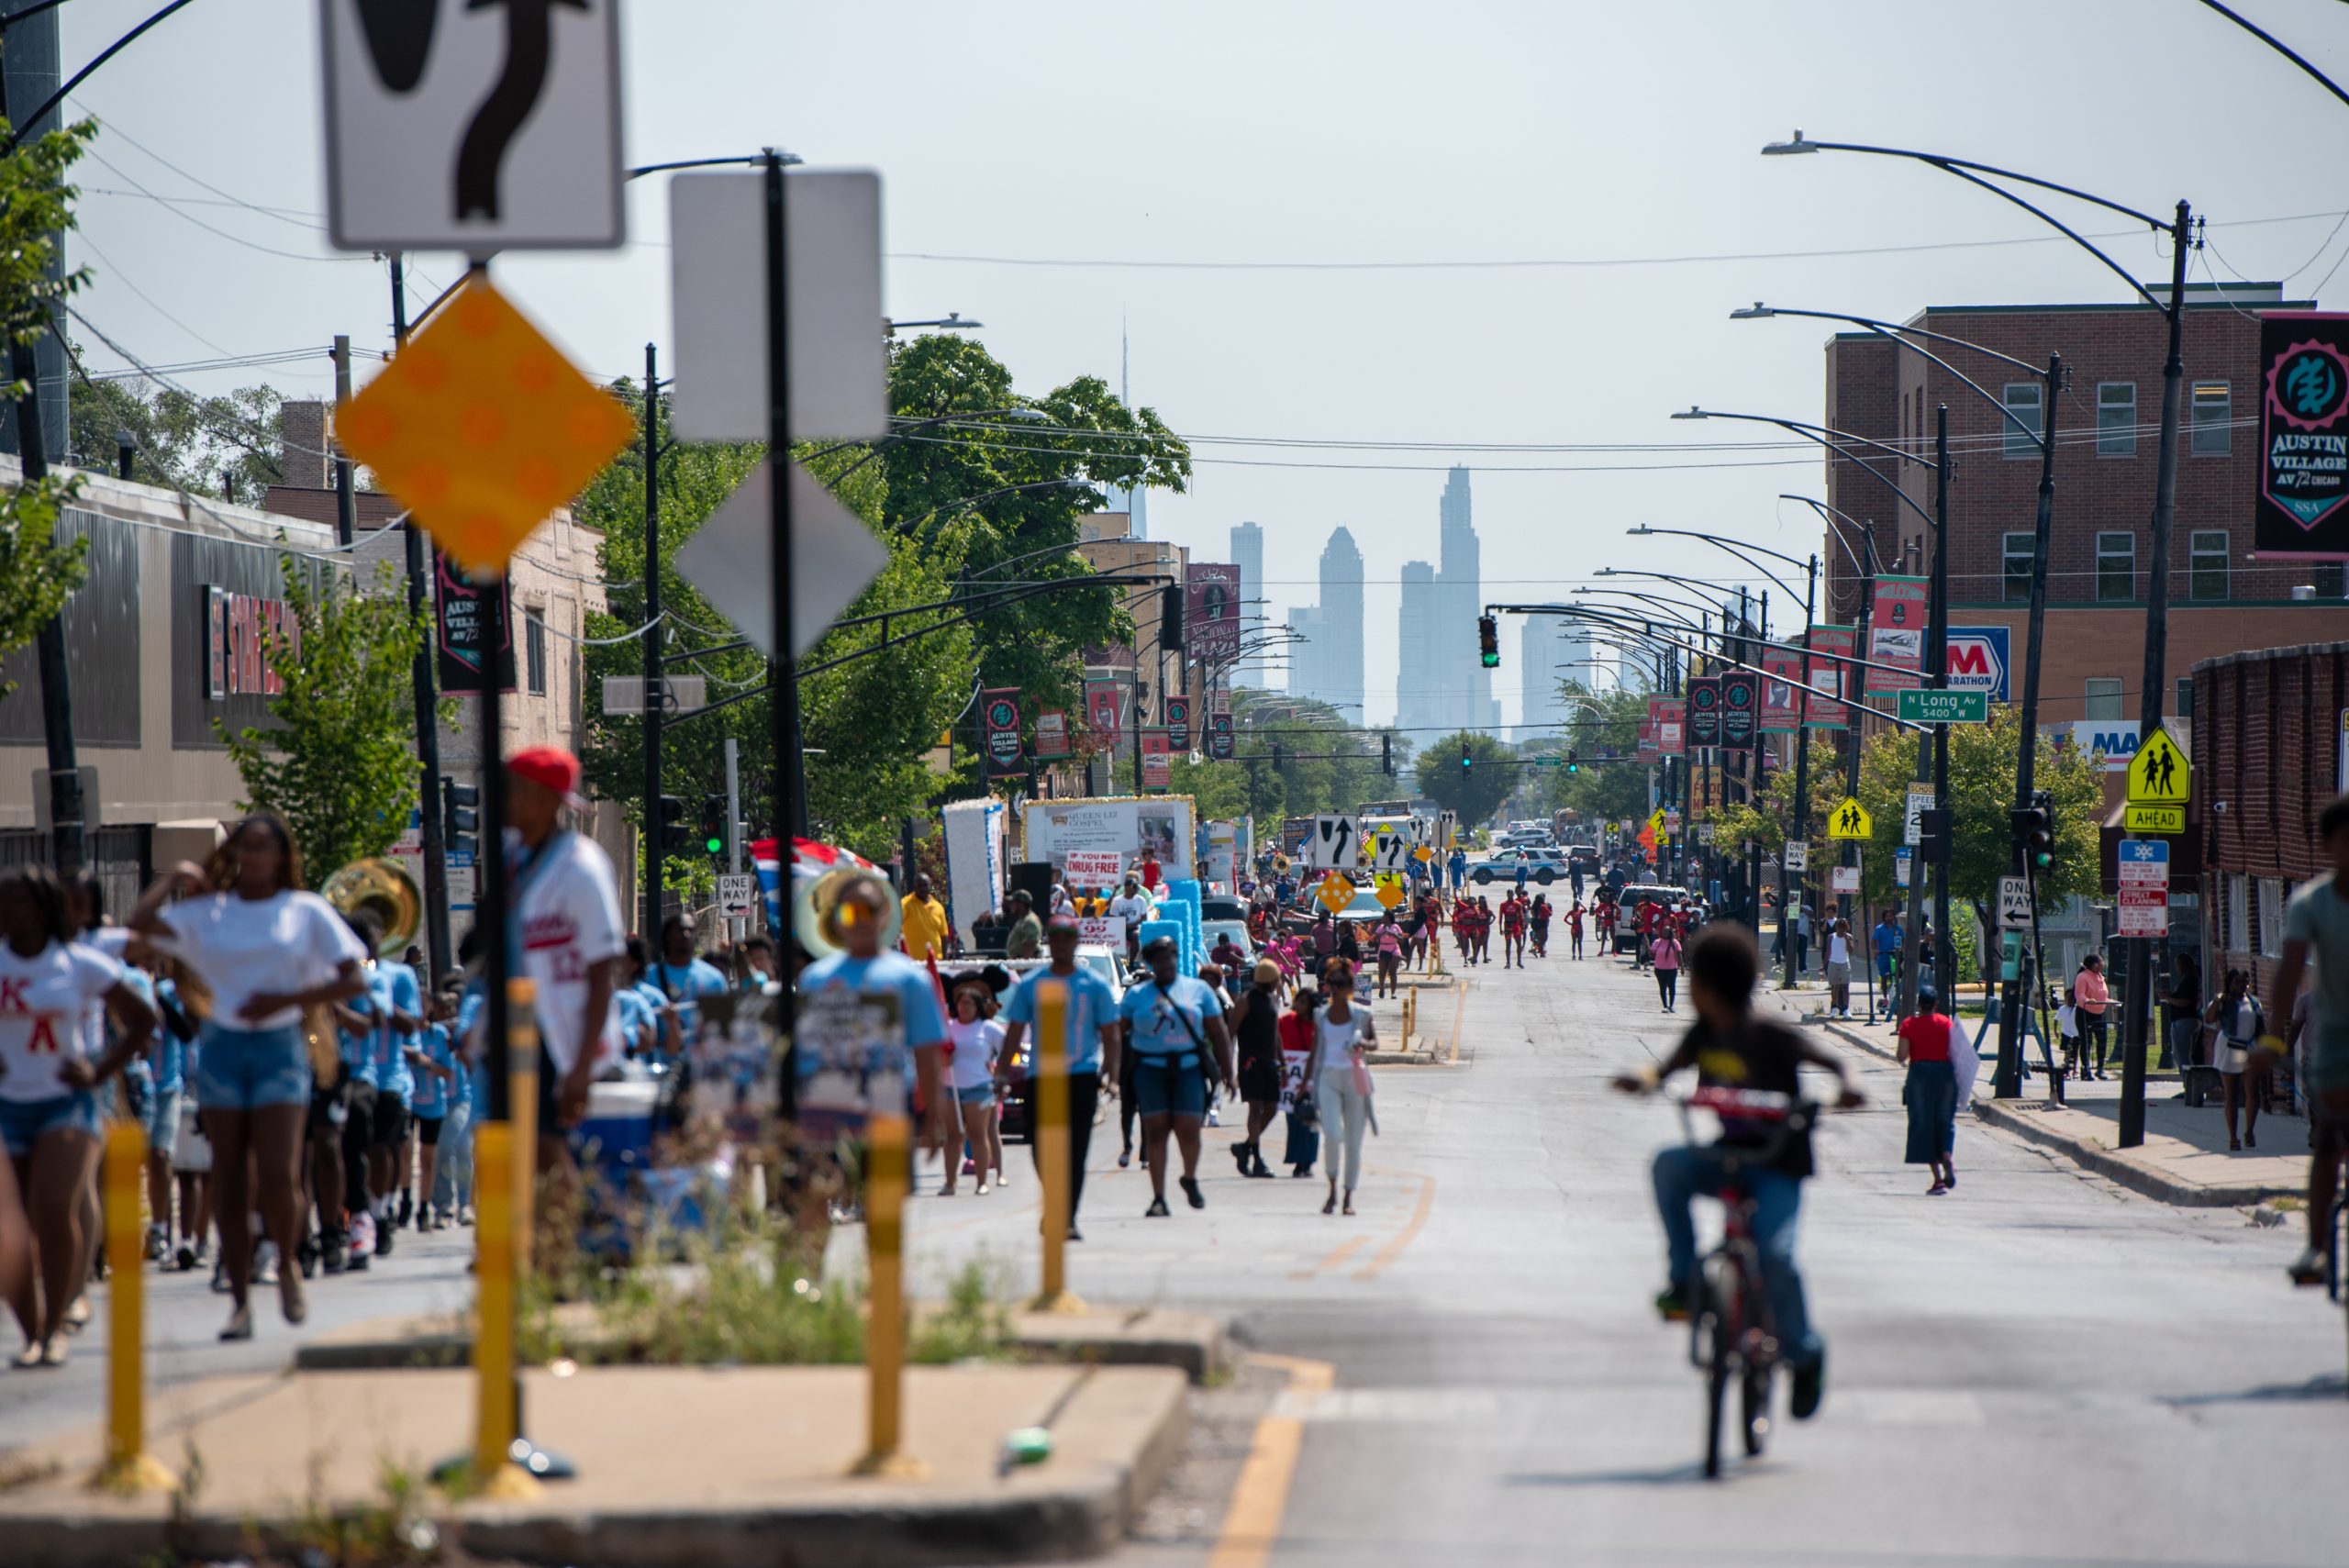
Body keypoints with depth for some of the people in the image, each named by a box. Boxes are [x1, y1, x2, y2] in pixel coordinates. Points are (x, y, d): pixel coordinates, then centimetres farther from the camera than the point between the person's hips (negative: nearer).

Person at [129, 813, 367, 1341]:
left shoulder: (306, 911, 4)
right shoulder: (208, 911, 7)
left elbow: (353, 980, -1)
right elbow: (141, 924, -7)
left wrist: (287, 999, -9)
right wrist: (173, 878, -1)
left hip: (280, 1046, -2)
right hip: (223, 1045, 2)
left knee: (279, 1176, -13)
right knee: (230, 1183, 2)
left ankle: (288, 1266, 14)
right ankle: (240, 1300, 8)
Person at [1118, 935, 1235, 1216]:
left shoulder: (1198, 990, 10)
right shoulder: (1137, 994, 9)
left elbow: (1218, 1034, 11)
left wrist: (1227, 1073, 6)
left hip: (1188, 1068, 0)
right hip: (1150, 1068, 0)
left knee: (1188, 1130, -6)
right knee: (1155, 1130, -5)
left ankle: (1190, 1180, 23)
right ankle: (1158, 1198, -1)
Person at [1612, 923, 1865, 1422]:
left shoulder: (1770, 1038, -15)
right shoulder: (1703, 1035, 2)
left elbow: (1833, 1060, -14)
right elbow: (1666, 1069, 2)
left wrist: (1847, 1086, -36)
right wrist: (1644, 1079, -22)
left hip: (1778, 1163, -5)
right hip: (1728, 1156, 5)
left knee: (1774, 1252, -24)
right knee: (1670, 1164, -26)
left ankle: (1803, 1352, -1)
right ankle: (1682, 1278, -17)